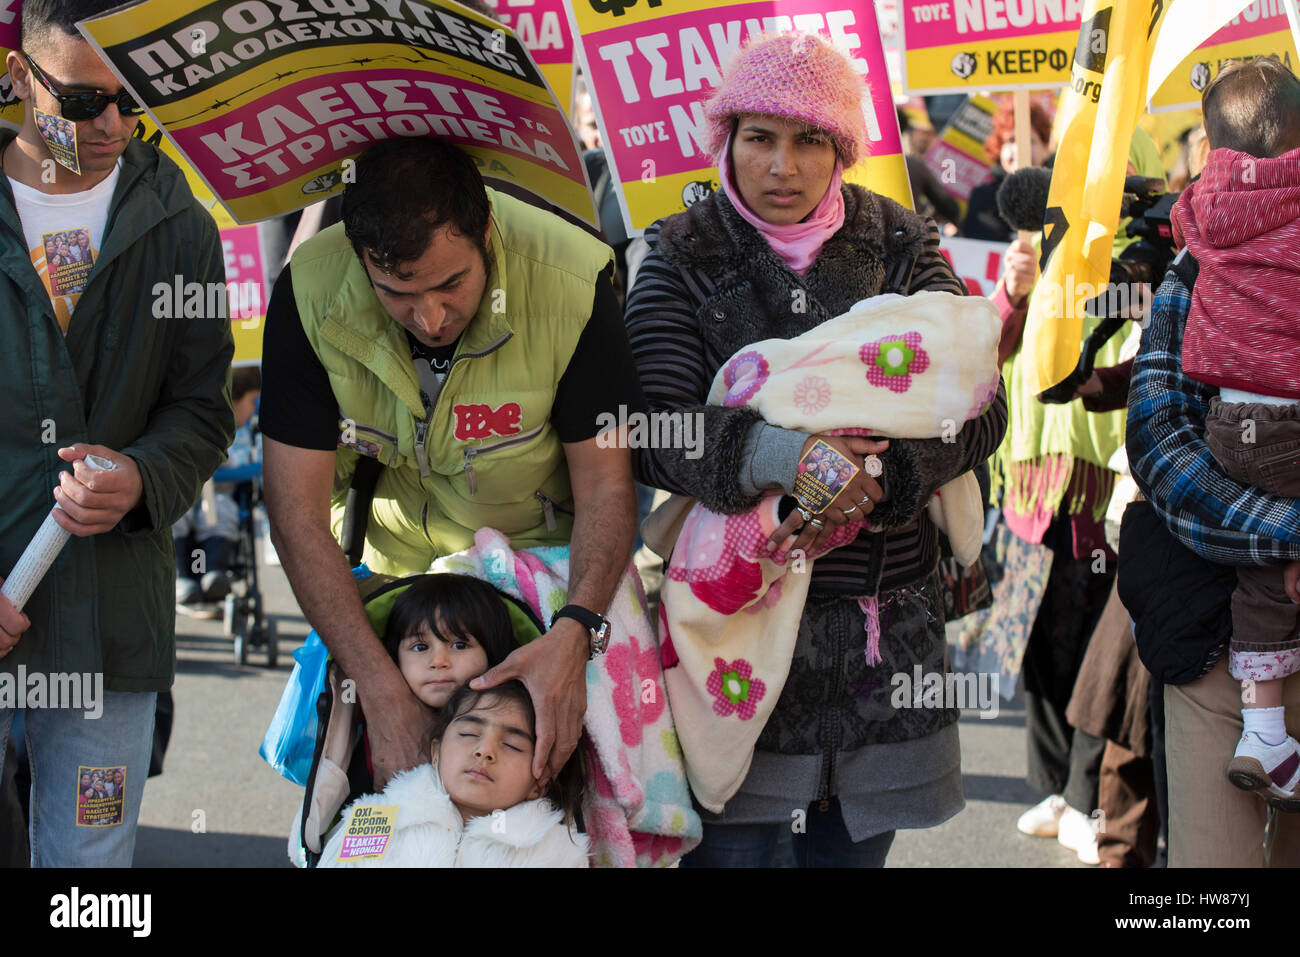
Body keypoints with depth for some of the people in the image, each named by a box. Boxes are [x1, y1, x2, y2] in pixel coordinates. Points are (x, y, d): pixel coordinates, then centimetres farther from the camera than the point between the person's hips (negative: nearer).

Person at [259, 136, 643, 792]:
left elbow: (606, 484, -17)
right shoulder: (310, 293, -23)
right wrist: (384, 693, -30)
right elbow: (297, 512, -21)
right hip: (390, 574, 1)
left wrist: (574, 633, -36)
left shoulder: (572, 283, -26)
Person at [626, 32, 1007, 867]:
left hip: (889, 619, 2)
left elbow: (979, 404, -5)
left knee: (857, 845, 13)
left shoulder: (900, 247, 5)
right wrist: (779, 451, -32)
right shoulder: (685, 258, 0)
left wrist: (879, 472, -24)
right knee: (731, 845, -1)